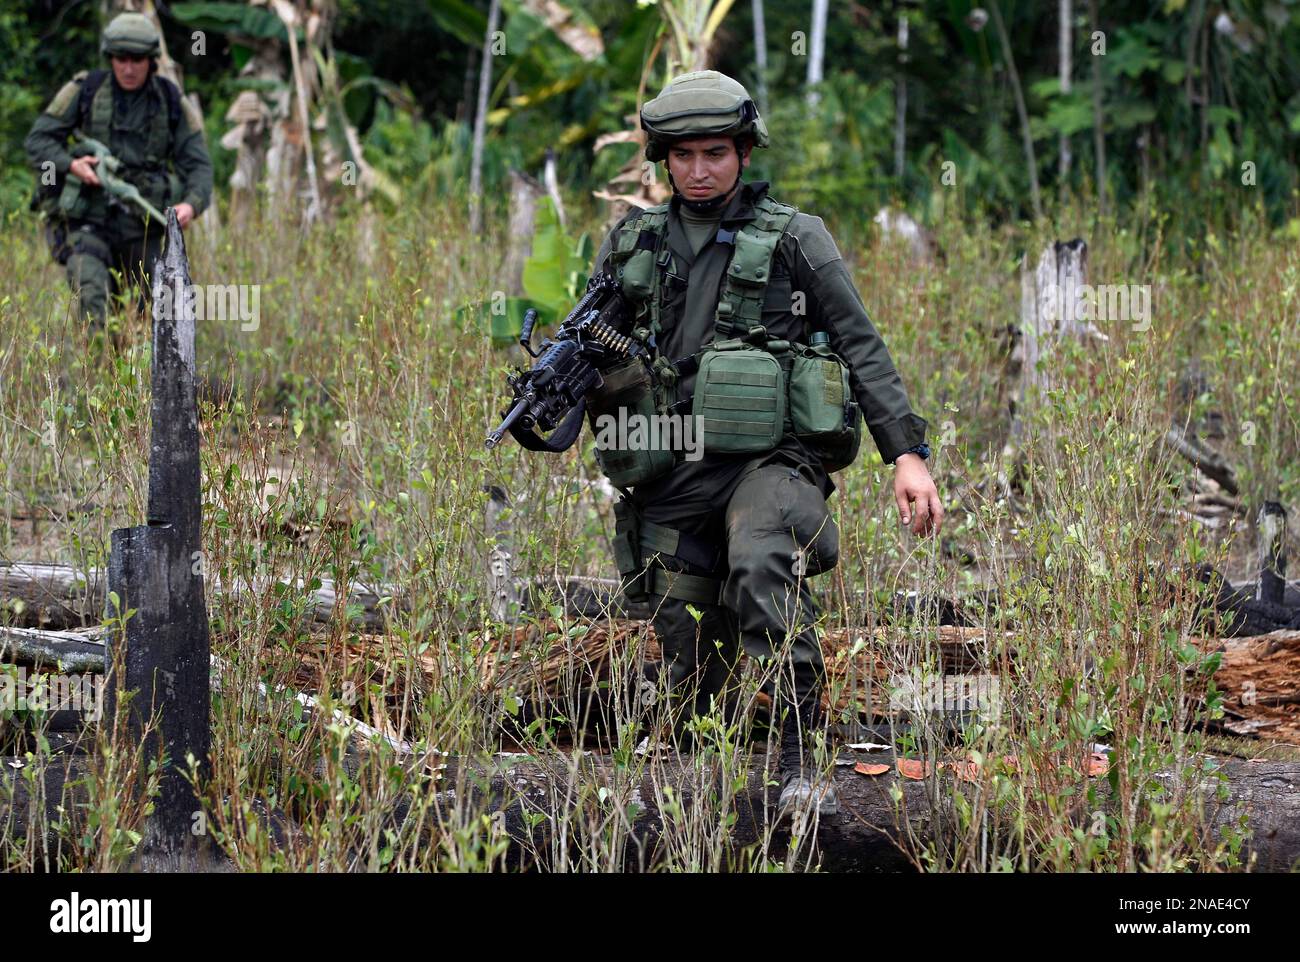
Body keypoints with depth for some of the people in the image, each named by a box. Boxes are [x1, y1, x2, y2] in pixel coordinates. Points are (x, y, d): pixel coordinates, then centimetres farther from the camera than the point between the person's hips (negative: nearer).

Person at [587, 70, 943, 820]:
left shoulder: (795, 239, 3)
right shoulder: (631, 245, 14)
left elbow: (864, 349, 2)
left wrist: (908, 454, -7)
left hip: (770, 460, -4)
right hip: (674, 477, 4)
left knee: (763, 567, -35)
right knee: (692, 673, 5)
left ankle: (801, 767, -36)